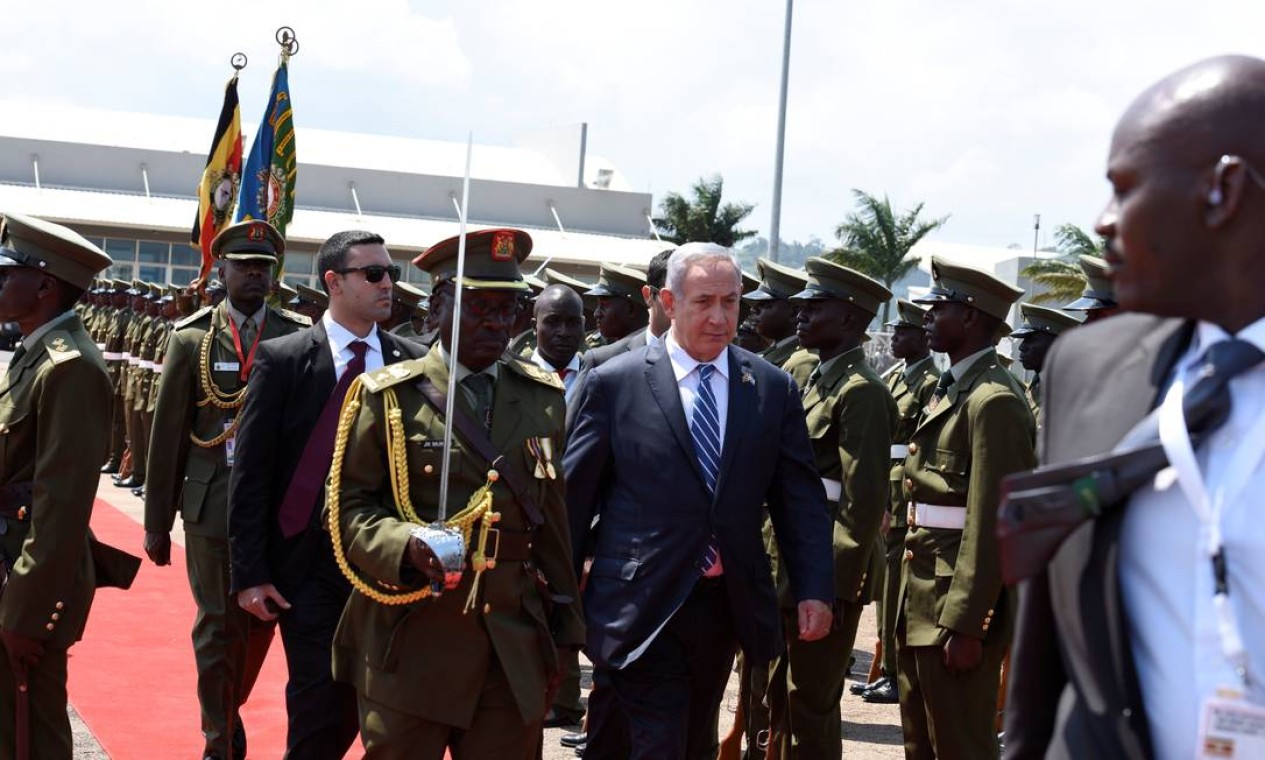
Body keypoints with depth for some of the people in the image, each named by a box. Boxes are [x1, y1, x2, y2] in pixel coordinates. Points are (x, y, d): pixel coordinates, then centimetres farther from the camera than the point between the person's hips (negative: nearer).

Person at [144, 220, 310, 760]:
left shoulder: (299, 338, 1)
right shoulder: (191, 340, 0)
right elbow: (167, 433, 1)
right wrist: (157, 523, 1)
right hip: (212, 507, -1)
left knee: (260, 622, 10)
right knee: (218, 628, 4)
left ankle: (228, 709, 37)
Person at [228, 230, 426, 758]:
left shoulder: (414, 362, 3)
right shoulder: (282, 359, -3)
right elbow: (251, 473, -4)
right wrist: (250, 572, -8)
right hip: (310, 562, -2)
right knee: (320, 706, 1)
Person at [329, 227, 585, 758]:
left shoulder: (543, 399, 12)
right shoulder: (389, 396, 0)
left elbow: (551, 518, 14)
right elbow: (348, 507, -2)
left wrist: (562, 629, 12)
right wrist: (407, 544, -22)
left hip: (515, 651, 3)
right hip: (411, 646, -3)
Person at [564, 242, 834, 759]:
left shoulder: (774, 389, 5)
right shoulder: (614, 384, -4)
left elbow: (801, 499, 6)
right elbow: (574, 498, 0)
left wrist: (814, 590, -3)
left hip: (726, 607, 4)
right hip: (640, 612, -4)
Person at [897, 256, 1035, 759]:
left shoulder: (993, 401, -17)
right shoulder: (951, 388, 14)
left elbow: (991, 522, -21)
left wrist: (964, 624, -22)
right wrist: (914, 599, 16)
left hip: (959, 603, -10)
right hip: (924, 594, 10)